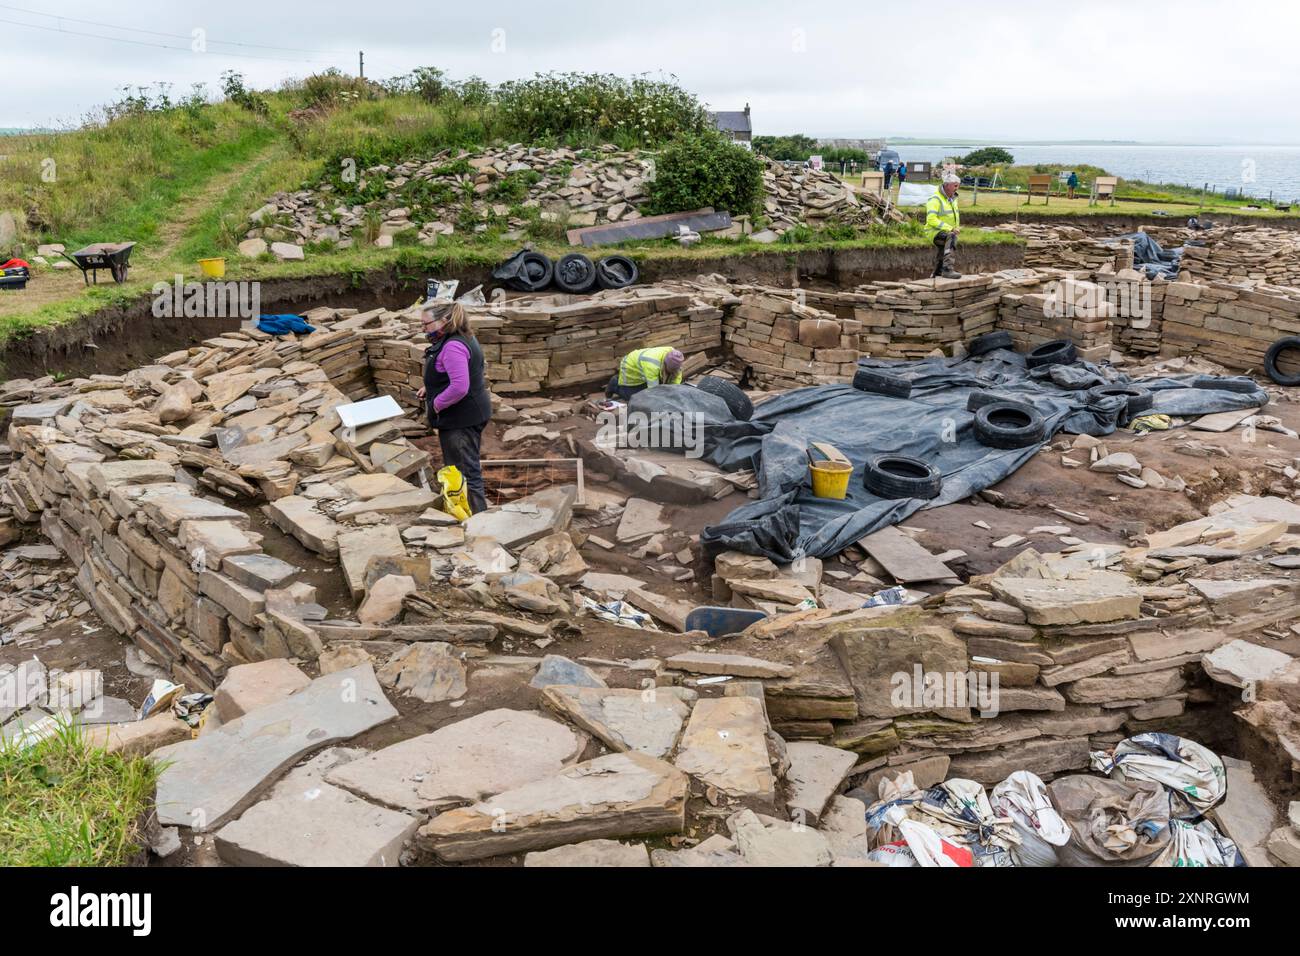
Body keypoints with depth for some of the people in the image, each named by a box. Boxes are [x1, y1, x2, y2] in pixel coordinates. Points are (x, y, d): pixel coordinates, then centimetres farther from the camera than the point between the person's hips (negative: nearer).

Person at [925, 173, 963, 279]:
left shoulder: (953, 199, 13)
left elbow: (955, 216, 27)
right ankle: (947, 269, -43)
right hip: (936, 232, -9)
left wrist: (956, 228, 6)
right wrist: (949, 228, -28)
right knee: (952, 237, -37)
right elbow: (931, 220, -25)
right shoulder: (935, 199, -16)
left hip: (948, 232, 9)